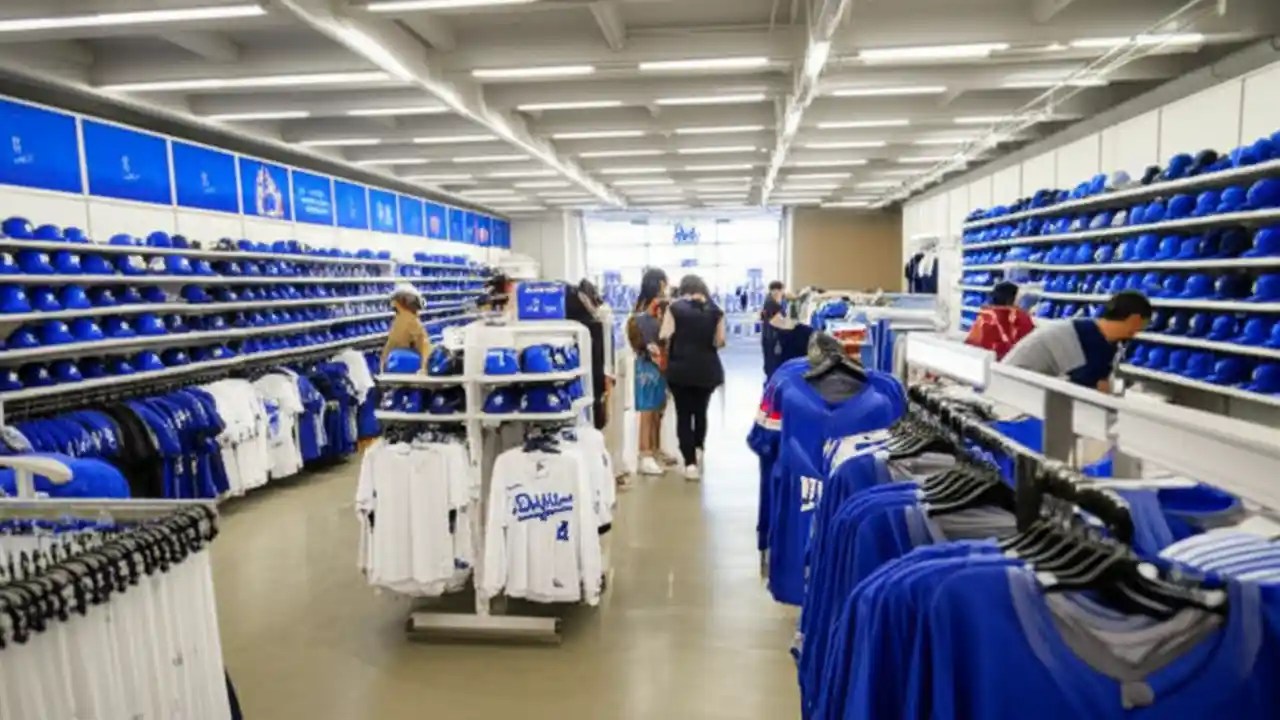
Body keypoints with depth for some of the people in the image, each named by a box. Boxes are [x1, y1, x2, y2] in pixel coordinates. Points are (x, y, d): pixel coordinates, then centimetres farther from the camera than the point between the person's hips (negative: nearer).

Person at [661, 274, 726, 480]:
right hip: (706, 369, 2)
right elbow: (720, 341, -2)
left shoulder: (675, 307, -5)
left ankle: (690, 462, 0)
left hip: (680, 369, -2)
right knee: (701, 410, 22)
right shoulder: (715, 310, 1)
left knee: (683, 414, 4)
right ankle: (698, 447, 39)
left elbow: (664, 336, -10)